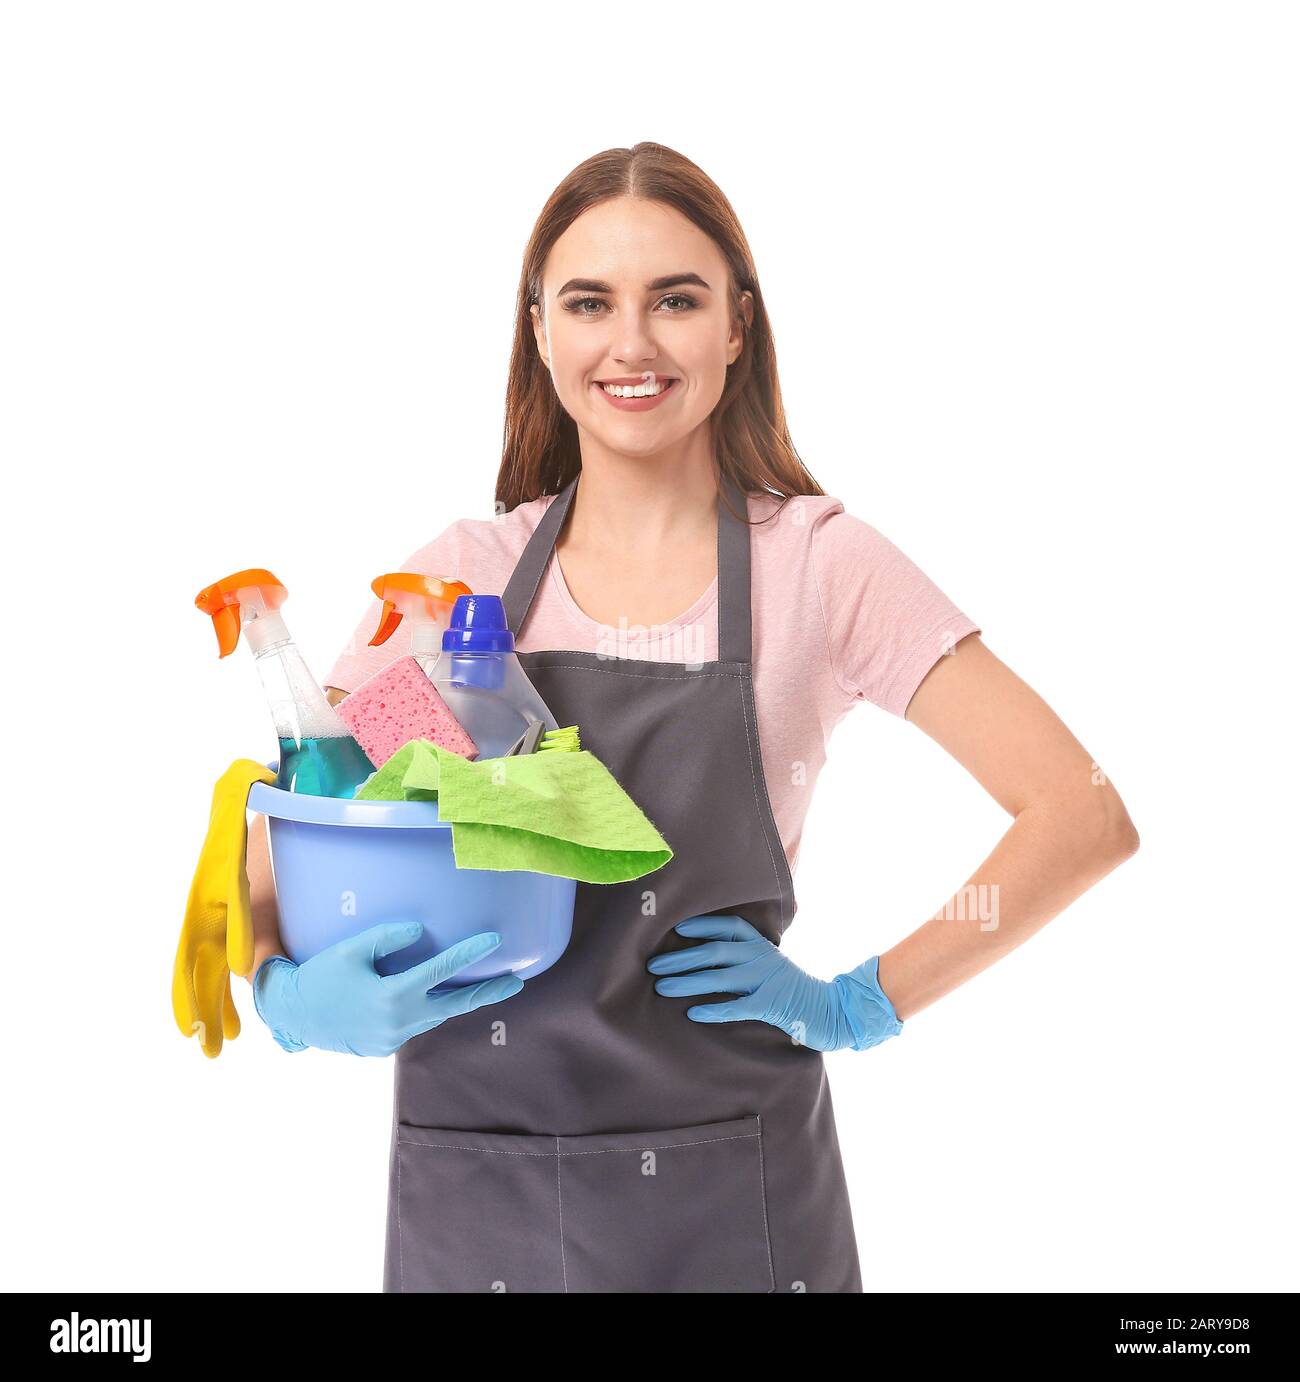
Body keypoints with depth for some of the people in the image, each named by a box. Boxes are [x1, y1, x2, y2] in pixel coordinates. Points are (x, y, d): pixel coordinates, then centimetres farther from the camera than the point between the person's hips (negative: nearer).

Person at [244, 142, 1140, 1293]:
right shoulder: (463, 573, 2)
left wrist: (860, 1006, -10)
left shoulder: (816, 561, -5)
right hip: (467, 1190, 3)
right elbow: (277, 833, 4)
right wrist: (289, 993, -14)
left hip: (725, 1196, -2)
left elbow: (1085, 815, -8)